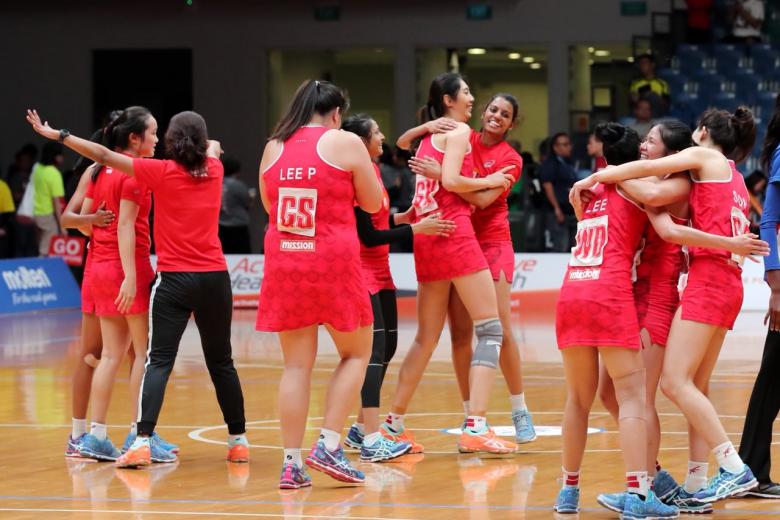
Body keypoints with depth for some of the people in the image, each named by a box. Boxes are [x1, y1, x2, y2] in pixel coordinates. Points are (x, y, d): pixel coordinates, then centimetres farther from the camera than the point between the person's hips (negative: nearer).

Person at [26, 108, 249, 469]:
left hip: (174, 279, -3)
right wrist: (209, 145, 51)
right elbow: (213, 147, 31)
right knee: (221, 361, 15)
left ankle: (142, 441, -20)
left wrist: (57, 135, 1)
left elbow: (104, 156, -5)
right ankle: (238, 440, 20)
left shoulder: (163, 172, -6)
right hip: (214, 277, 4)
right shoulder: (213, 169, 5)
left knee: (159, 361, -7)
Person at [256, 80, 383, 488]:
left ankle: (291, 462, 4)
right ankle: (328, 446, 0)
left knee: (297, 364, 8)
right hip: (333, 263, -4)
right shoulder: (345, 143, -4)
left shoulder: (274, 147, 7)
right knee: (356, 353, 13)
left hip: (284, 263, 4)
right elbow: (372, 202, 3)